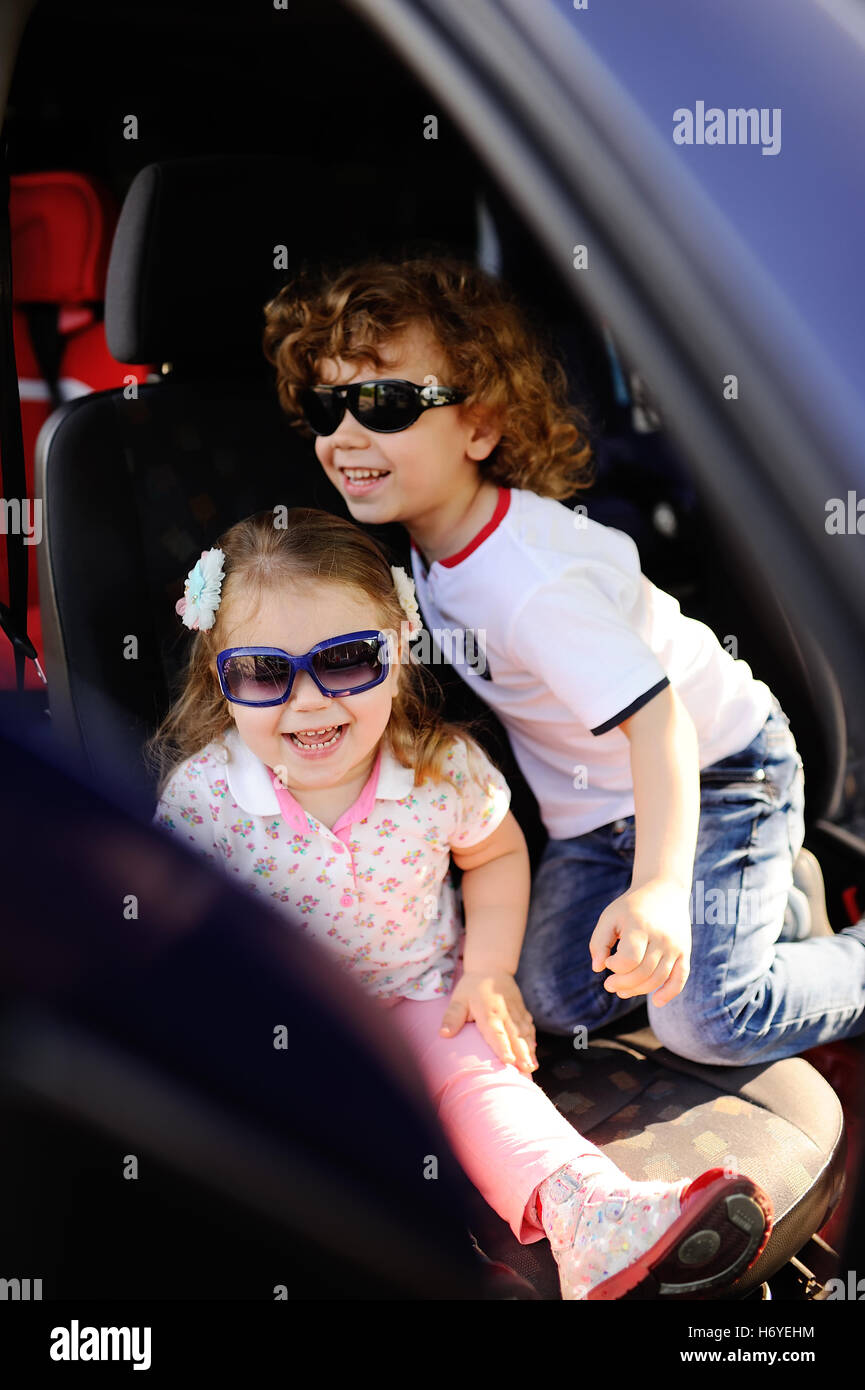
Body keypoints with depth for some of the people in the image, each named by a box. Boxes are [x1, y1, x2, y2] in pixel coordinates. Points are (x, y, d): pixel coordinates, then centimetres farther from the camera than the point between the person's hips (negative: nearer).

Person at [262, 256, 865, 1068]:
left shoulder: (529, 580, -34)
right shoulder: (434, 538, -8)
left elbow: (657, 719, -40)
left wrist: (659, 887, -49)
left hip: (707, 771, -8)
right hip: (596, 806, 8)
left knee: (703, 1020, -15)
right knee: (554, 997, 4)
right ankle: (764, 899, 21)